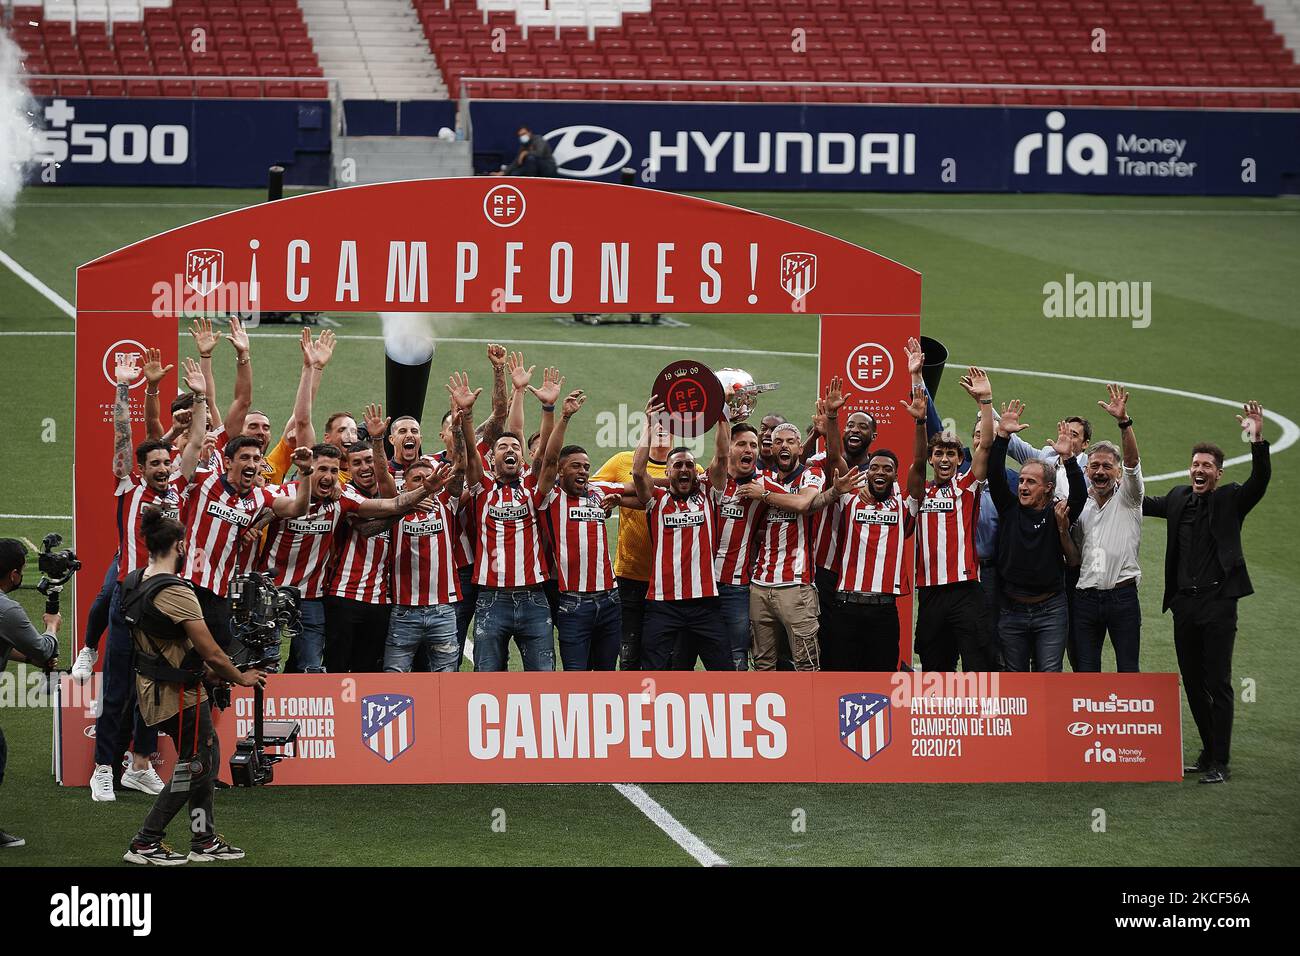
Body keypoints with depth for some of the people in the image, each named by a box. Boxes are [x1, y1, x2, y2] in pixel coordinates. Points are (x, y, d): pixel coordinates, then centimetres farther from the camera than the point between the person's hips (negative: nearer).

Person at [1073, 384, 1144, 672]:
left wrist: (1123, 421, -29)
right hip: (1085, 598, 3)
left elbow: (1132, 460, -15)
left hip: (1122, 595, -3)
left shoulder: (1127, 498, 4)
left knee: (1128, 672, -1)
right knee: (1085, 673, 3)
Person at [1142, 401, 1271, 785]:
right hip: (1184, 604, 6)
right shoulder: (1179, 498, 13)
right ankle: (1209, 753, 21)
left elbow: (1259, 480, -18)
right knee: (1193, 684, 10)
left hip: (1218, 602, -6)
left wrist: (1257, 440, -31)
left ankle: (1220, 763, -5)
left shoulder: (1230, 499, -1)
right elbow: (1146, 504, 31)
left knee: (1218, 684, -6)